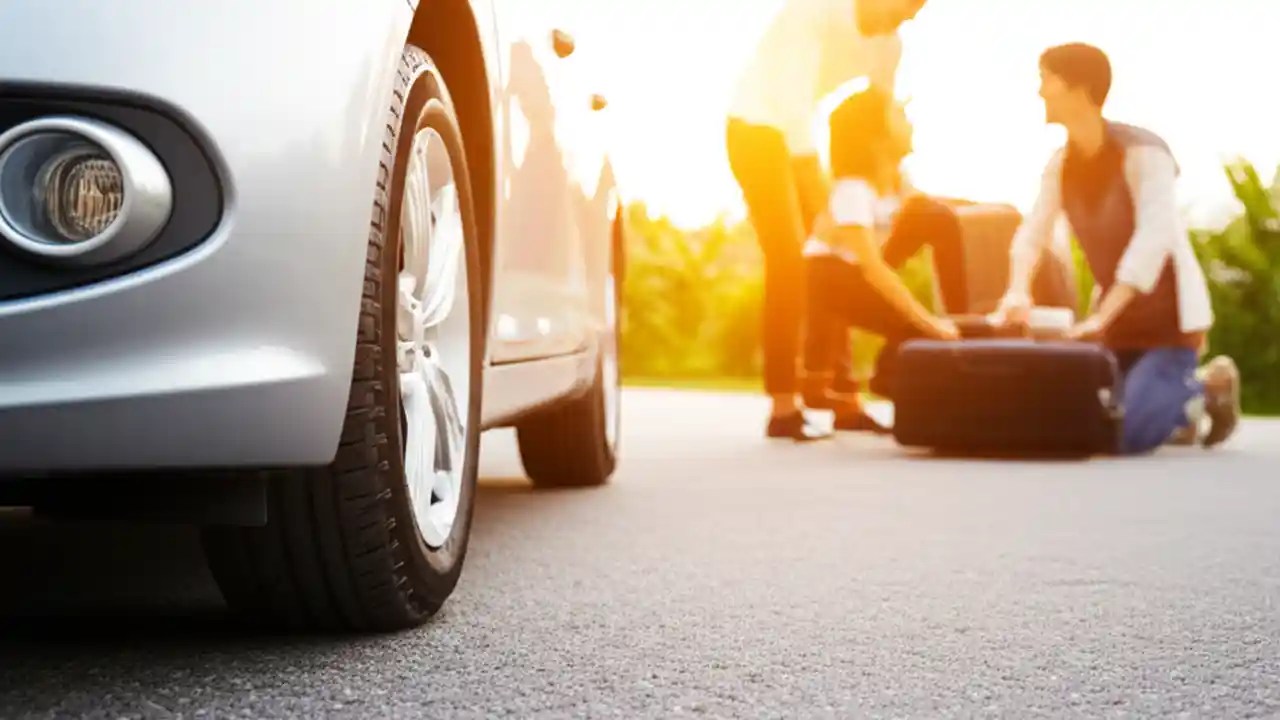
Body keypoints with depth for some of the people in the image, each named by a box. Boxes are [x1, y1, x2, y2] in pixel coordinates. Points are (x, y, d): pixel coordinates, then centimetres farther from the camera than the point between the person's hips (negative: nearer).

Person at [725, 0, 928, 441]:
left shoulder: (889, 43, -2)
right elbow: (793, 99, -30)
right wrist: (814, 180, -32)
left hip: (797, 136, 8)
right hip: (756, 130, -7)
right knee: (789, 265, -14)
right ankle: (783, 408, -10)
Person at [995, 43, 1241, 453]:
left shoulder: (1142, 153, -19)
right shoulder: (1061, 164, 3)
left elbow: (1154, 238, -29)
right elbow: (1032, 233, -2)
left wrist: (1101, 317, -37)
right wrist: (1017, 292, -22)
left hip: (1169, 315, -7)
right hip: (1119, 318, 7)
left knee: (1128, 434, -19)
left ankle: (1207, 389, 9)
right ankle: (1179, 400, 25)